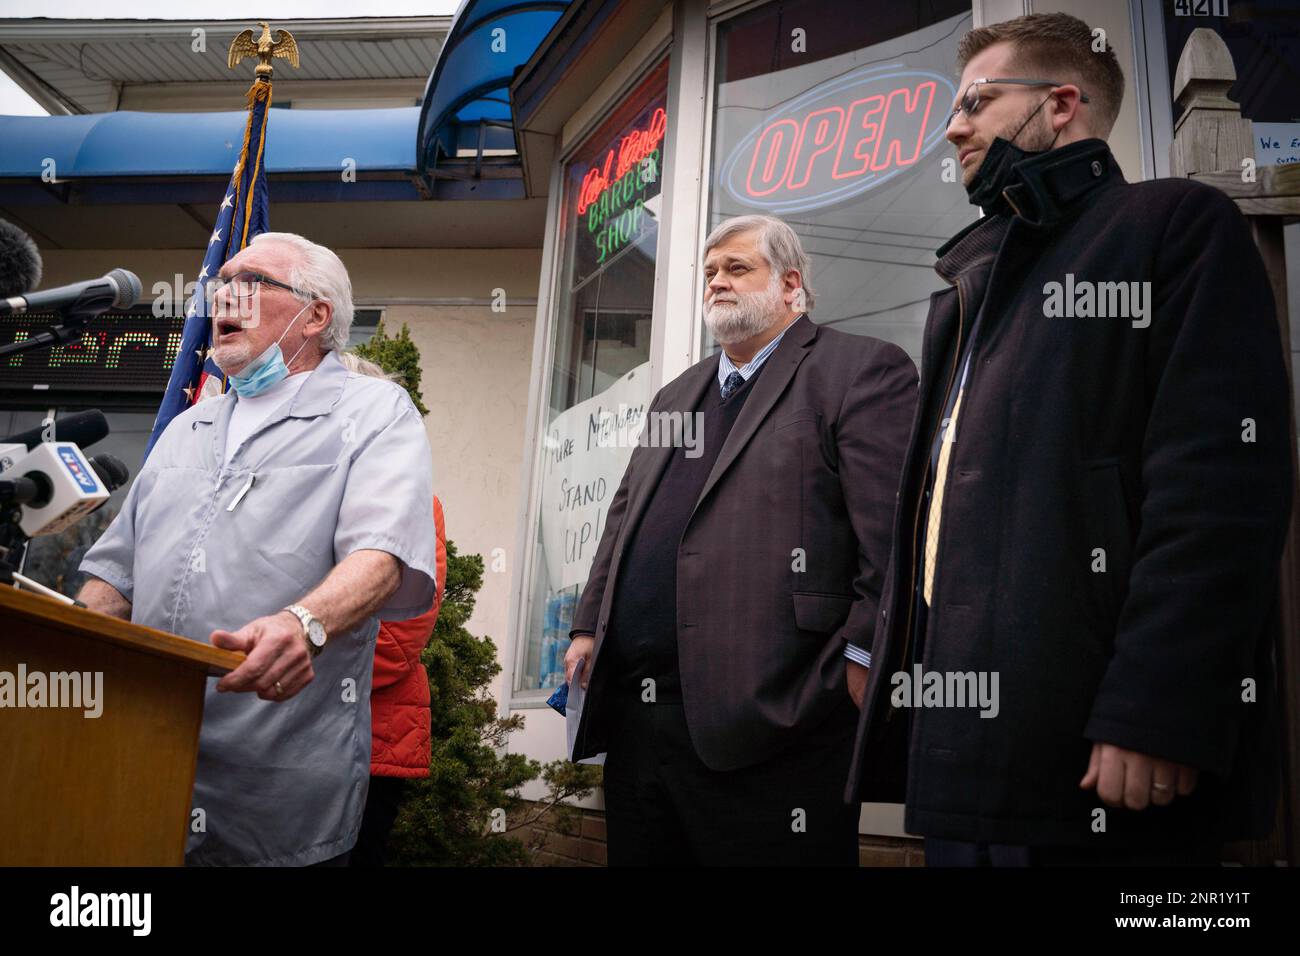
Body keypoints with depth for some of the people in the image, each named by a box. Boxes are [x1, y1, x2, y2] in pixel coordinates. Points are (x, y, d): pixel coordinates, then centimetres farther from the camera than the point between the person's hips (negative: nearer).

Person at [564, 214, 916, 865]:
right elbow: (623, 521, 26)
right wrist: (590, 626, 18)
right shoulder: (675, 396, 24)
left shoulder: (861, 371, 0)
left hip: (767, 716, -7)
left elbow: (891, 535, -11)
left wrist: (865, 657, -17)